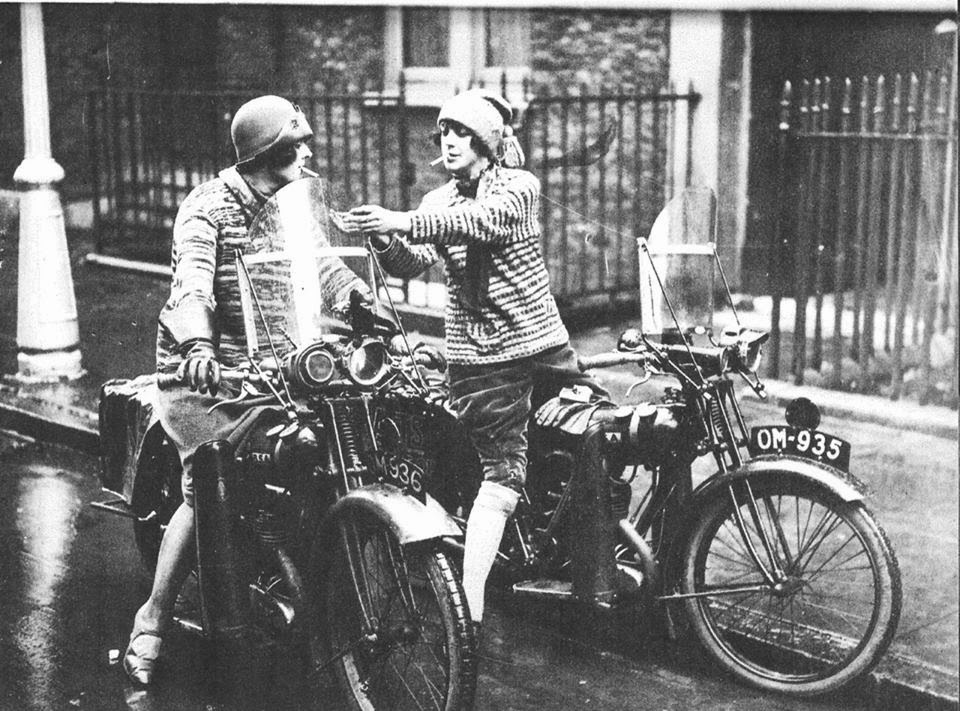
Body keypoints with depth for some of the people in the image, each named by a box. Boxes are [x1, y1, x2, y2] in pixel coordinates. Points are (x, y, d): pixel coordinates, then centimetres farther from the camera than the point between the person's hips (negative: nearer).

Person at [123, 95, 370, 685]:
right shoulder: (209, 207, -11)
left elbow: (325, 264, 4)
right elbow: (192, 283, -26)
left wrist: (365, 300, -17)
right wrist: (197, 345, -46)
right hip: (204, 369, -6)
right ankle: (151, 622, -3)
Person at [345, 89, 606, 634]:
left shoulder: (518, 186, -3)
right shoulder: (438, 203, 8)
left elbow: (484, 220, -26)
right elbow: (412, 263, -7)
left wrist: (404, 222, -38)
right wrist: (386, 240, -30)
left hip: (543, 347, 0)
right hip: (478, 358, 0)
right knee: (503, 472, -10)